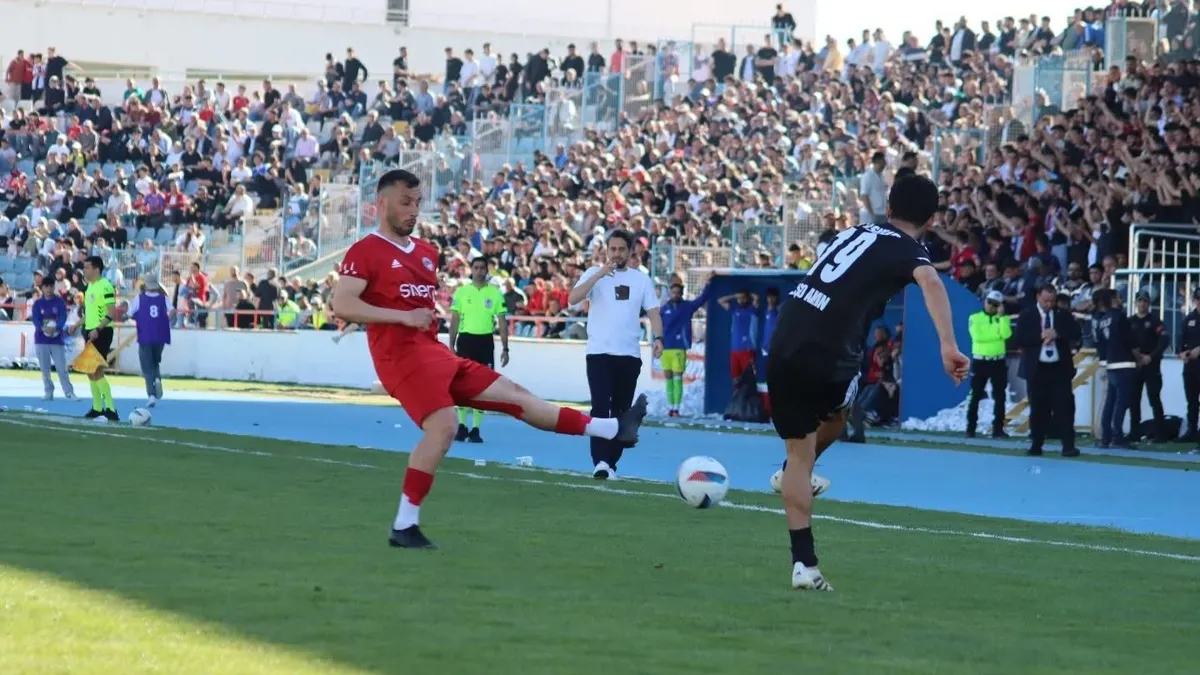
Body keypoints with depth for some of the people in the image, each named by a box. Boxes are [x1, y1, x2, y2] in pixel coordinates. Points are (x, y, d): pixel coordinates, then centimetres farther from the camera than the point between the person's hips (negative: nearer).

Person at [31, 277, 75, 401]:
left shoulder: (60, 302, 2)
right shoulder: (37, 303, 3)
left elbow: (63, 318, -8)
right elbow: (36, 320, -6)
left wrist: (55, 328, -27)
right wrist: (43, 328, -27)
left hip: (57, 339, -1)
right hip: (41, 340, 1)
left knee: (62, 368, -5)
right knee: (45, 369, 2)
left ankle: (69, 393, 0)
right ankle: (49, 393, 10)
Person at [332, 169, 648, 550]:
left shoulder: (425, 252, 20)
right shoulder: (365, 252, -5)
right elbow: (341, 305, -16)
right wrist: (403, 317, -20)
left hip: (434, 353, 8)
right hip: (402, 355, -8)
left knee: (513, 395, 8)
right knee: (443, 425, -25)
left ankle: (611, 430, 9)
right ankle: (404, 526, -20)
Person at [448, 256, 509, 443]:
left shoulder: (495, 293, 5)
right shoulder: (461, 292, 5)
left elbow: (502, 322, 5)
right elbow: (454, 320, 6)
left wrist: (505, 348, 0)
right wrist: (451, 346, 0)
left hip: (485, 342, 0)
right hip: (466, 339, 0)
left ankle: (475, 429, 6)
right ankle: (461, 426, 6)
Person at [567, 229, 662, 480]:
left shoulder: (641, 279, 10)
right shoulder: (594, 273, 2)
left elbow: (653, 312, 7)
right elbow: (573, 298, -13)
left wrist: (657, 338, -11)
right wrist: (599, 275, -21)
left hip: (630, 355, 3)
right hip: (599, 353, -3)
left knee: (621, 410, 7)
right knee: (600, 407, -14)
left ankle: (611, 462, 15)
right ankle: (600, 461, -19)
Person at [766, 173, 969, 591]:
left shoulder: (855, 233, 20)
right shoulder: (908, 251, 0)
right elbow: (930, 281, -22)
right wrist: (949, 347, -31)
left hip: (782, 346, 5)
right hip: (826, 358, -5)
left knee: (799, 453, 15)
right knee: (837, 414, 32)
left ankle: (803, 563, 14)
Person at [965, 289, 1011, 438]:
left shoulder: (1003, 319, 4)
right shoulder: (975, 318, 0)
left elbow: (1006, 334, -14)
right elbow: (978, 336, -15)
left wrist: (1001, 316, -14)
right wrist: (996, 334, -11)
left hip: (998, 361, 2)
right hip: (980, 361, -2)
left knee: (1000, 396, 2)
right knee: (976, 395, 1)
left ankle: (998, 428, 6)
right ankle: (970, 428, 4)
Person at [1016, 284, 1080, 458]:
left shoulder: (1063, 315, 7)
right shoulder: (1026, 316, 3)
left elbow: (1075, 334, -3)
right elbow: (1019, 338, -8)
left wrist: (1057, 334, -17)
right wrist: (1041, 336, -17)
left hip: (1060, 368, 0)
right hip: (1037, 368, 0)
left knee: (1064, 406, -6)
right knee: (1038, 408, 5)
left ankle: (1068, 445, -8)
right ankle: (1036, 445, 13)